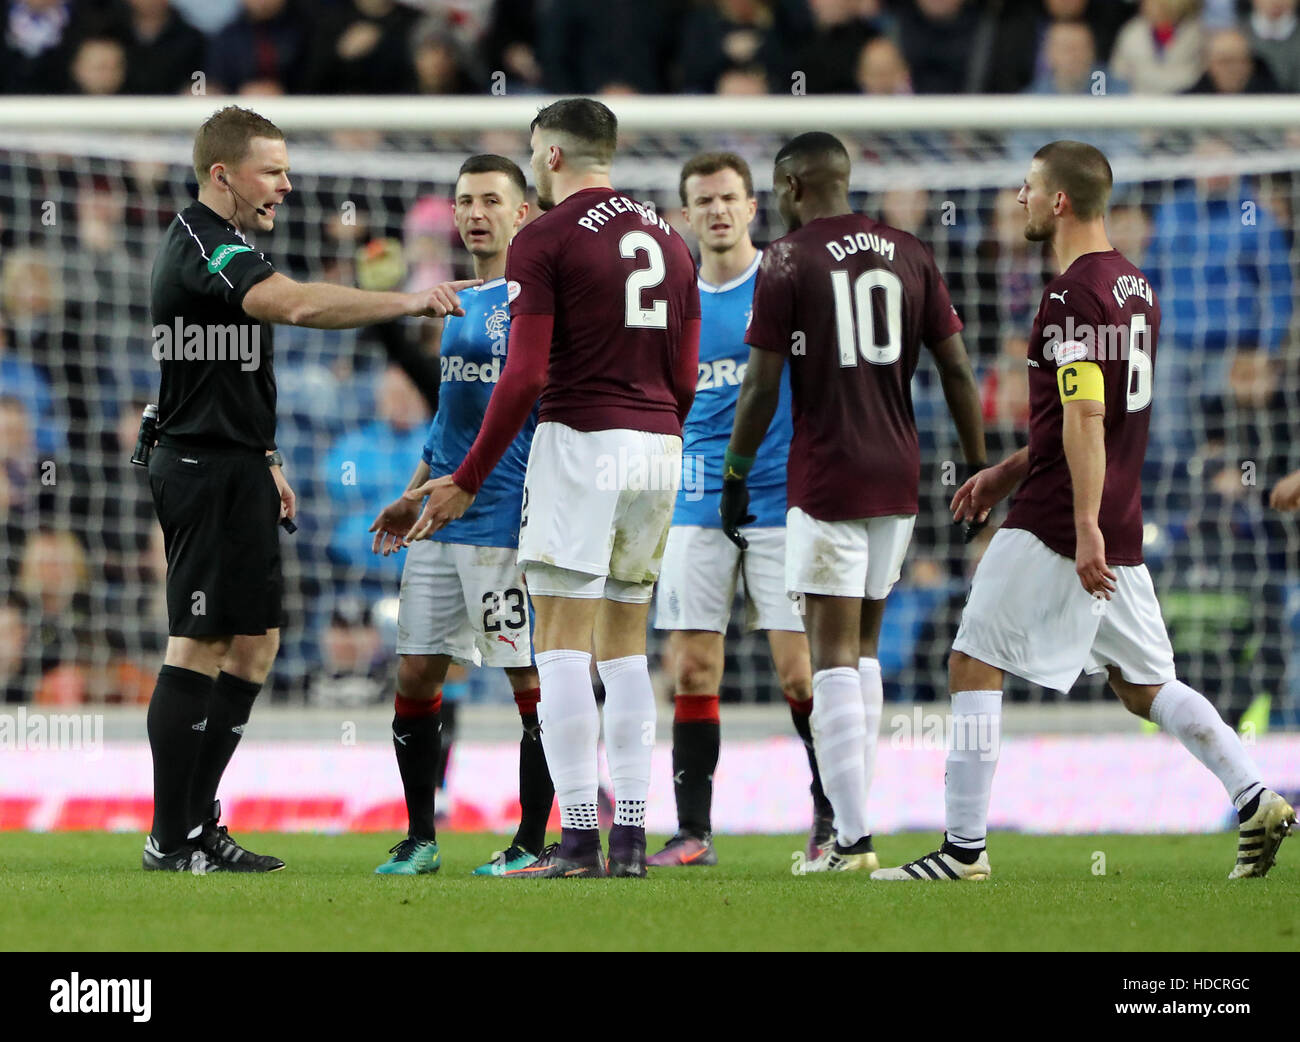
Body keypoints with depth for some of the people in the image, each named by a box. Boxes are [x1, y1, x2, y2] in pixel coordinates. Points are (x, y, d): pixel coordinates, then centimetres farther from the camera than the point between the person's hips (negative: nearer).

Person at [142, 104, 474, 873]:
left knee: (254, 642, 10)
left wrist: (266, 461, 25)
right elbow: (297, 304, -32)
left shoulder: (222, 246, 19)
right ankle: (173, 839, -8)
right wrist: (409, 302, -33)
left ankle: (198, 822, 13)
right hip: (205, 470, -11)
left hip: (236, 470, 11)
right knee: (201, 646, -9)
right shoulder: (199, 246, -16)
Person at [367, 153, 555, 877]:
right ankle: (420, 838, 15)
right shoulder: (460, 302, 18)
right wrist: (414, 496, 23)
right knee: (416, 676, 6)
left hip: (506, 523, -8)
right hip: (442, 521, 8)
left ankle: (534, 842, 4)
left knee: (530, 680, -3)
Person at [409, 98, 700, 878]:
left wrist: (467, 482, -7)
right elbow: (685, 379, 14)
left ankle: (579, 838, -12)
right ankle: (631, 837, 6)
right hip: (659, 446, 6)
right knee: (625, 645, 11)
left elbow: (524, 376, -12)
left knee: (562, 644, -5)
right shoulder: (669, 240, 14)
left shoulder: (545, 239, -6)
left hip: (581, 439, -6)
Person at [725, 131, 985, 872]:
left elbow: (763, 385, -6)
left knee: (835, 654, -4)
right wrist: (978, 466, 15)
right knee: (863, 644, 16)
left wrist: (737, 474, 5)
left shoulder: (789, 261, -6)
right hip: (899, 477, 5)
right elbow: (957, 371, 8)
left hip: (827, 474, -5)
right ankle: (854, 827, 14)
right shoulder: (909, 255, 9)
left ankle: (852, 838, -11)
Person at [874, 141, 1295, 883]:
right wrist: (1010, 472, 24)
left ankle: (965, 846, -2)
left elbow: (1086, 419, -22)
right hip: (1119, 529, 9)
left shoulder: (1074, 296, -15)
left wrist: (1086, 528, -25)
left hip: (1058, 527, -9)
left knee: (974, 666, -2)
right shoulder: (1136, 286, 15)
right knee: (1145, 685, 13)